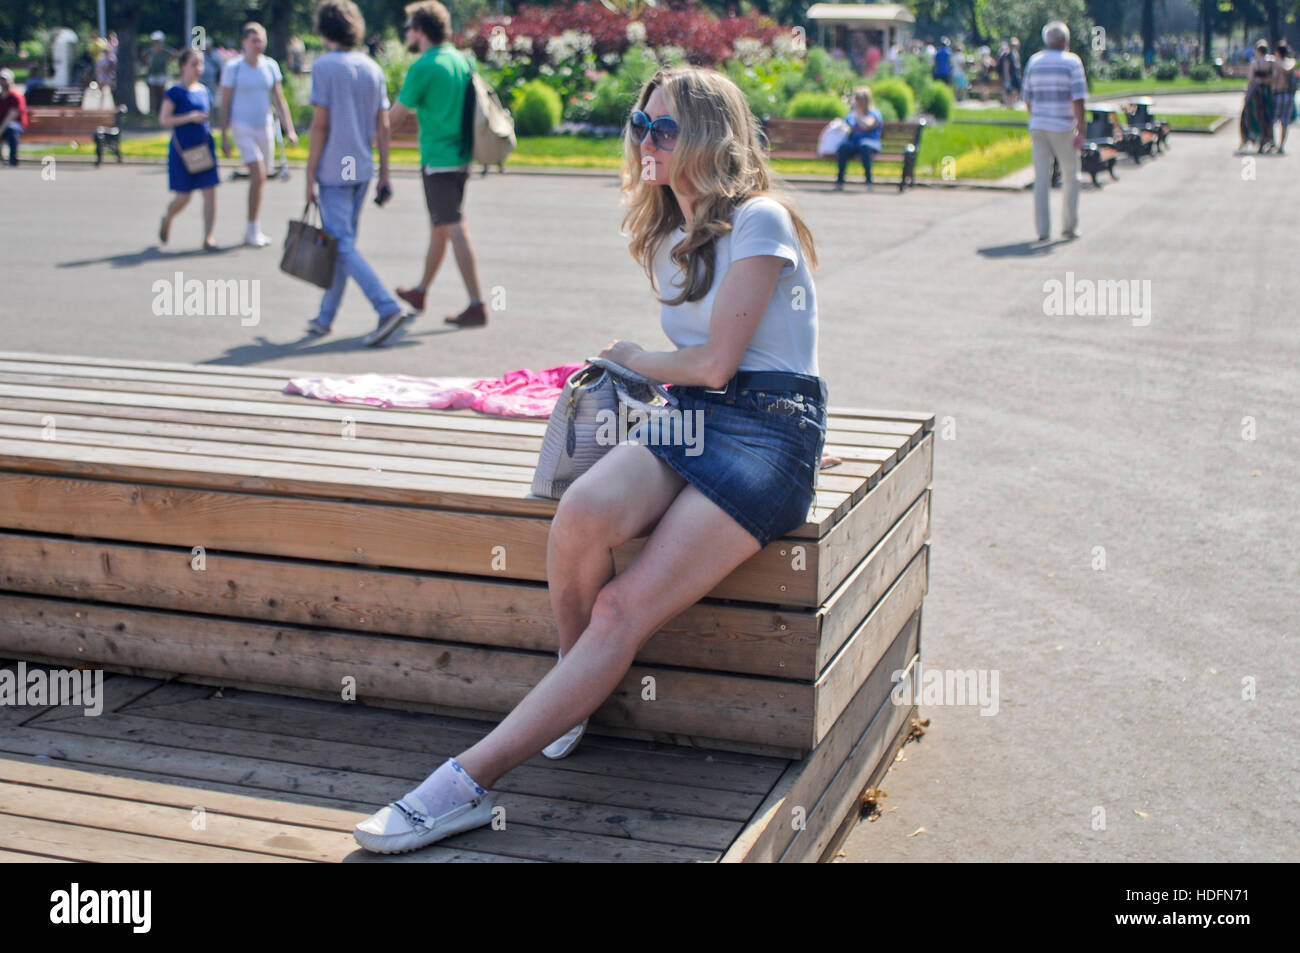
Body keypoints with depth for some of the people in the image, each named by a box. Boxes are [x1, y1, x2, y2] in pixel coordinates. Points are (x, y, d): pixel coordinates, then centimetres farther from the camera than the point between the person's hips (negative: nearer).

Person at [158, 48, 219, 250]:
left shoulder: (204, 90, 11)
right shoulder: (175, 92, -6)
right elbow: (163, 120, -11)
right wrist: (190, 117, -19)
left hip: (204, 148, 5)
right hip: (182, 149, -5)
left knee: (209, 192, -6)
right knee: (183, 197, 0)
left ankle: (208, 237, -3)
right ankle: (166, 221, 31)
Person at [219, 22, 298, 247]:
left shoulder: (270, 66, 6)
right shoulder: (233, 67, -6)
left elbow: (279, 100, 8)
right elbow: (225, 103, -3)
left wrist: (289, 130, 0)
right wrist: (224, 137, -6)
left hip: (264, 127, 5)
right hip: (242, 127, -5)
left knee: (259, 179, 9)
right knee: (258, 176, -18)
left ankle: (252, 232, 21)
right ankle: (253, 229, -8)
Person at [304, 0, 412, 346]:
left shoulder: (324, 66, -9)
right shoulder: (372, 68, 9)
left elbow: (320, 124, -13)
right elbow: (383, 126, 8)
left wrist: (310, 176, -9)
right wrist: (384, 172, 13)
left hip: (333, 171, -7)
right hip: (362, 169, 7)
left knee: (342, 246, -7)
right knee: (344, 242, 14)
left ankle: (388, 307, -19)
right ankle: (325, 317, 22)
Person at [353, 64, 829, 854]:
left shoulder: (758, 221, -7)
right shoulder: (667, 241, 20)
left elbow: (716, 362, -9)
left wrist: (633, 359, 6)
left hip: (769, 432, -6)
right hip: (687, 418, 6)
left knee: (624, 608, -22)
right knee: (581, 516, -29)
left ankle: (469, 781, -25)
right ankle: (577, 690, -5)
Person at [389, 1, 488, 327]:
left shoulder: (422, 68, -13)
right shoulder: (463, 61, 10)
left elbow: (395, 116, -7)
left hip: (438, 159, -8)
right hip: (461, 156, 8)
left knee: (455, 230, -8)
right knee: (440, 226, 19)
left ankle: (477, 306, -11)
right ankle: (420, 292, 35)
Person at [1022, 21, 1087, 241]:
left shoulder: (1033, 61, 7)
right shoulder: (1072, 62, -6)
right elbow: (1078, 99, -14)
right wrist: (1081, 131, -13)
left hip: (1037, 126, 4)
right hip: (1063, 128, -3)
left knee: (1041, 178, 4)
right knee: (1070, 176, 11)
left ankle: (1043, 230, 0)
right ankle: (1070, 226, 12)